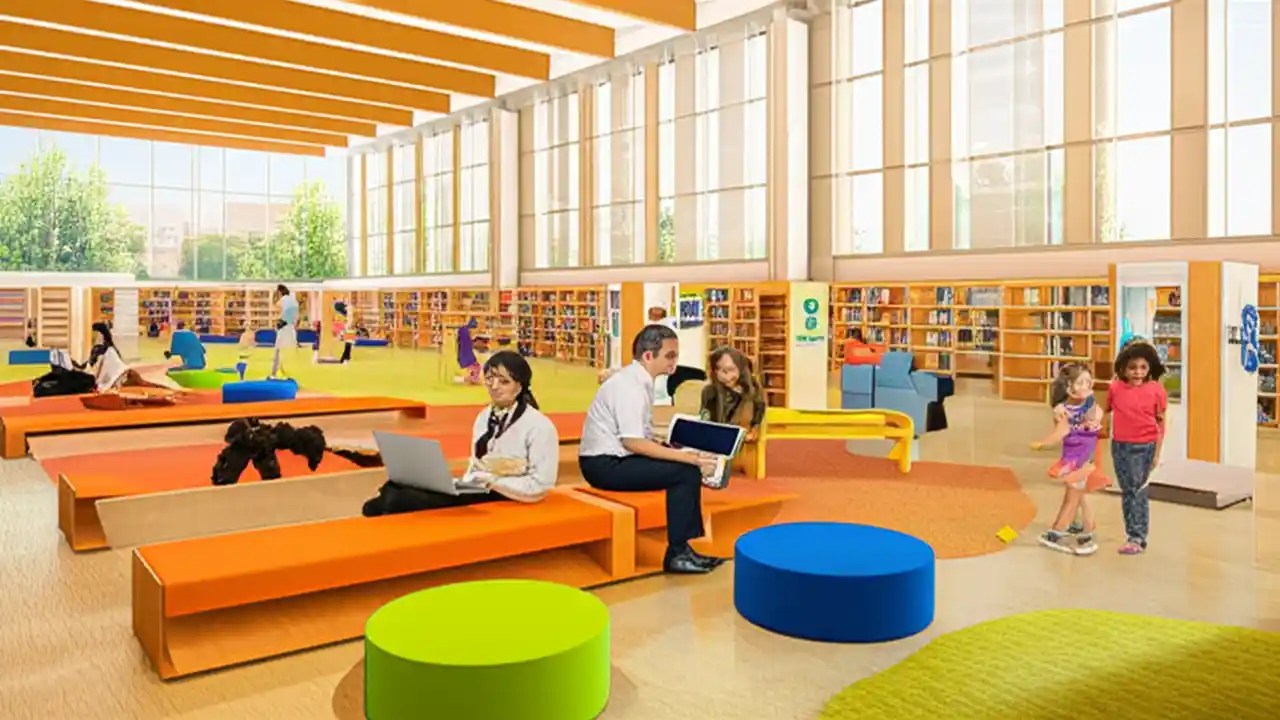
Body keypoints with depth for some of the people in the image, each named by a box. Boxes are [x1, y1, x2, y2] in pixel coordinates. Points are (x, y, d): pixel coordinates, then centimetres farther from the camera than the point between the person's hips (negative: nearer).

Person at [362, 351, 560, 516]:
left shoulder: (540, 426, -11)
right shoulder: (484, 417, 12)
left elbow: (540, 486, -14)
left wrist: (492, 480, -15)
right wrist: (461, 484, -2)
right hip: (475, 494, 8)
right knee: (396, 489, -16)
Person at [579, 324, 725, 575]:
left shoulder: (638, 381, 9)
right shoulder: (630, 385, -19)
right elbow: (633, 442, -26)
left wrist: (681, 452, 0)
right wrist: (689, 458, -24)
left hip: (615, 459, 9)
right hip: (606, 465, -9)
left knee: (687, 466, 3)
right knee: (686, 472, -16)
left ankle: (683, 546, 7)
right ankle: (677, 554, -6)